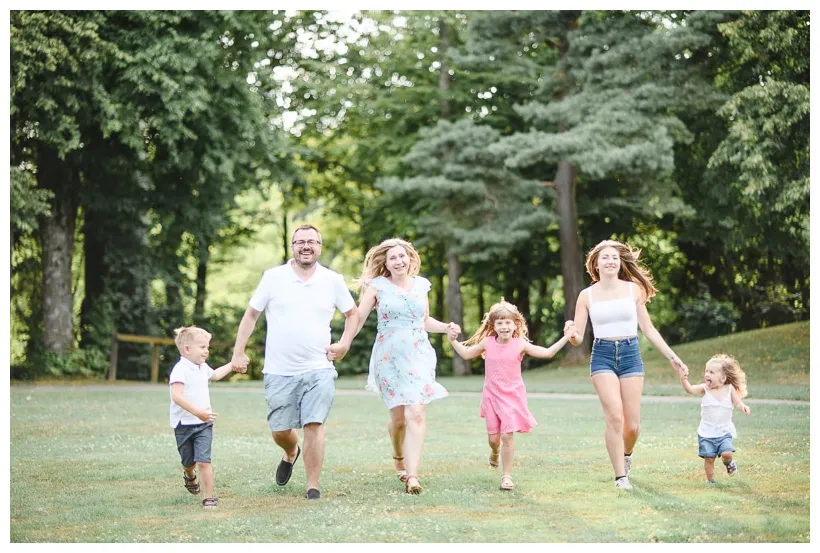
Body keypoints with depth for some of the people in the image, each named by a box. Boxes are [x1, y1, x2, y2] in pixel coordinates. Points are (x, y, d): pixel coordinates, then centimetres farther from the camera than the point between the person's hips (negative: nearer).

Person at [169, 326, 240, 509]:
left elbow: (215, 375, 35)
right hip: (184, 424, -4)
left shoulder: (203, 368, 9)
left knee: (203, 461, -10)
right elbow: (176, 396, -29)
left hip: (204, 424, 4)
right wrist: (197, 412, -37)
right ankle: (189, 475, 50)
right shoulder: (180, 370, -17)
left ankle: (209, 498, -6)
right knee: (188, 461, 14)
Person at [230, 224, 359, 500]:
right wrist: (238, 352, 2)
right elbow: (251, 314, 7)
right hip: (279, 371, 1)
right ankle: (291, 452, 42)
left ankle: (312, 486, -1)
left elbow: (353, 314, 17)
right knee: (280, 431, 7)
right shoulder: (273, 277, 1)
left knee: (314, 424, -12)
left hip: (318, 369, -1)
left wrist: (345, 342, 2)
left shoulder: (333, 280, 4)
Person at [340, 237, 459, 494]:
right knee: (399, 416, 6)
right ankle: (399, 460, 36)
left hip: (418, 356, 2)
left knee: (416, 414, -13)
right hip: (389, 357, -1)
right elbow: (358, 320, -4)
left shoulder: (421, 285, 9)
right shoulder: (377, 286, -1)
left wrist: (446, 327, 5)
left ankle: (412, 475, -18)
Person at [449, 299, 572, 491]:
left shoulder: (520, 344, -6)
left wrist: (565, 338, -14)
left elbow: (547, 353, -7)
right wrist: (453, 340, 5)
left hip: (512, 396, -2)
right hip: (492, 396, 2)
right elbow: (466, 353, 14)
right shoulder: (488, 343, 0)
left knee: (507, 435, -9)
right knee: (493, 437, 7)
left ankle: (506, 475, 4)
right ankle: (495, 451, 46)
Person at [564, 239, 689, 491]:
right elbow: (578, 338, 2)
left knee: (632, 425, -2)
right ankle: (621, 476, -8)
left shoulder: (633, 289, 4)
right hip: (602, 356, -1)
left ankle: (626, 455, 33)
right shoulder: (587, 295, 3)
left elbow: (648, 329, 10)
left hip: (630, 354, 1)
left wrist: (672, 357, 7)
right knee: (615, 417, -19)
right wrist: (571, 333, -22)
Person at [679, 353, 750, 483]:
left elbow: (737, 402, -8)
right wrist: (683, 378, -41)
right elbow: (689, 389, -21)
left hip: (724, 431, 0)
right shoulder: (704, 389, -7)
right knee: (709, 458, -1)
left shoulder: (729, 389, -5)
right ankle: (710, 480, 20)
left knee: (727, 453, -17)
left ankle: (728, 462, 18)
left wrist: (742, 406, -32)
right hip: (707, 432, 0)